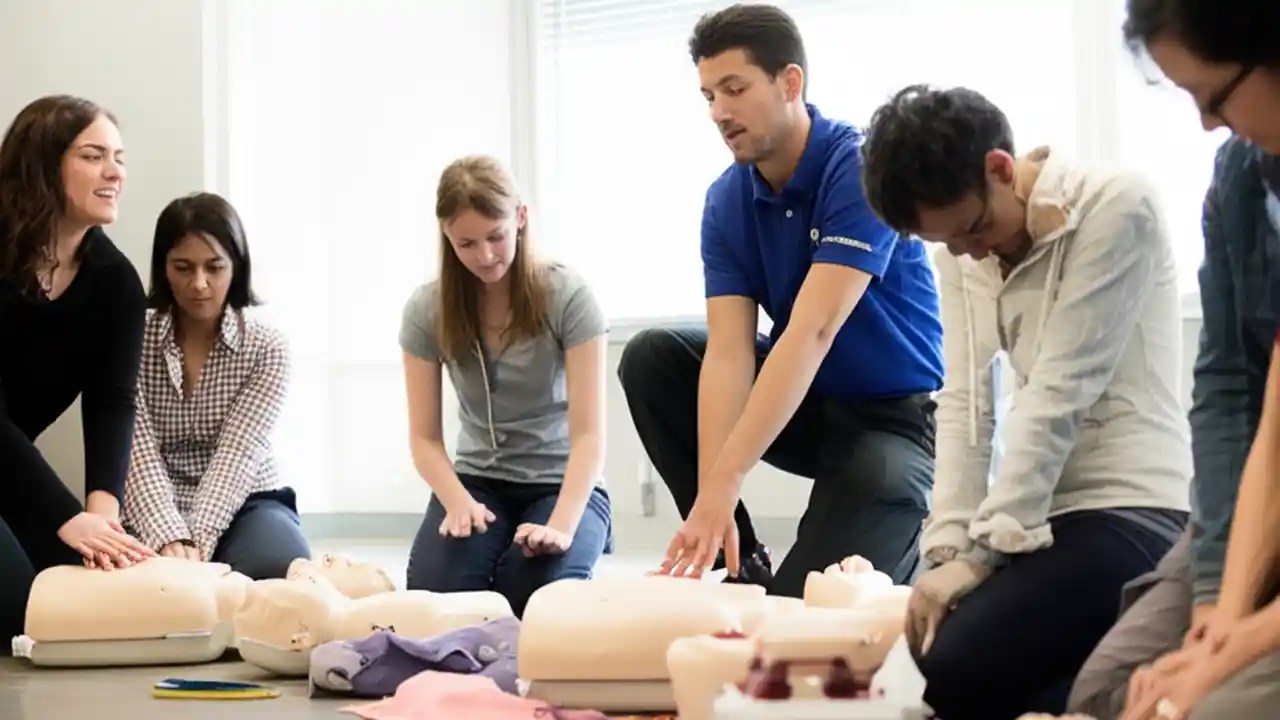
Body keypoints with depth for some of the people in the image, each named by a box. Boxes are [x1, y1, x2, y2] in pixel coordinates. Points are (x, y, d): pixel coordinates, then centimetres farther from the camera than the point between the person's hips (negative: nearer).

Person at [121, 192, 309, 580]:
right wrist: (171, 539, -35)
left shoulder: (266, 345, -7)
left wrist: (197, 541, -33)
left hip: (244, 505, 1)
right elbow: (138, 452, -18)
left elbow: (236, 454, -17)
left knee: (284, 567, -32)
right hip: (157, 512, 0)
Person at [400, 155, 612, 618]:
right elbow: (425, 437, -4)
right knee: (435, 590, -28)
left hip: (561, 482, -2)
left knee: (534, 594, -31)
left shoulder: (568, 297, -13)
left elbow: (589, 432, -17)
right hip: (477, 480, 2)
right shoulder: (428, 310, -5)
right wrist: (459, 503, -26)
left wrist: (562, 525, -33)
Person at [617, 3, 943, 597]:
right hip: (805, 401, 6)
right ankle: (743, 563, -2)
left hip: (891, 417, -6)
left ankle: (900, 558, 14)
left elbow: (811, 334, -32)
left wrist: (721, 486, -38)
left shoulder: (860, 167, -23)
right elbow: (728, 352, -15)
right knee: (651, 359, -9)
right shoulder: (726, 201, -5)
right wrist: (711, 502, -29)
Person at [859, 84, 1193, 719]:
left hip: (1131, 507, -8)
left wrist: (980, 552, -19)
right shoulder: (961, 244, 9)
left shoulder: (1117, 207, -13)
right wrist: (948, 547, -11)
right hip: (1041, 510, 8)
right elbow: (964, 399, 2)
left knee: (957, 669, -23)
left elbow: (1059, 393, -17)